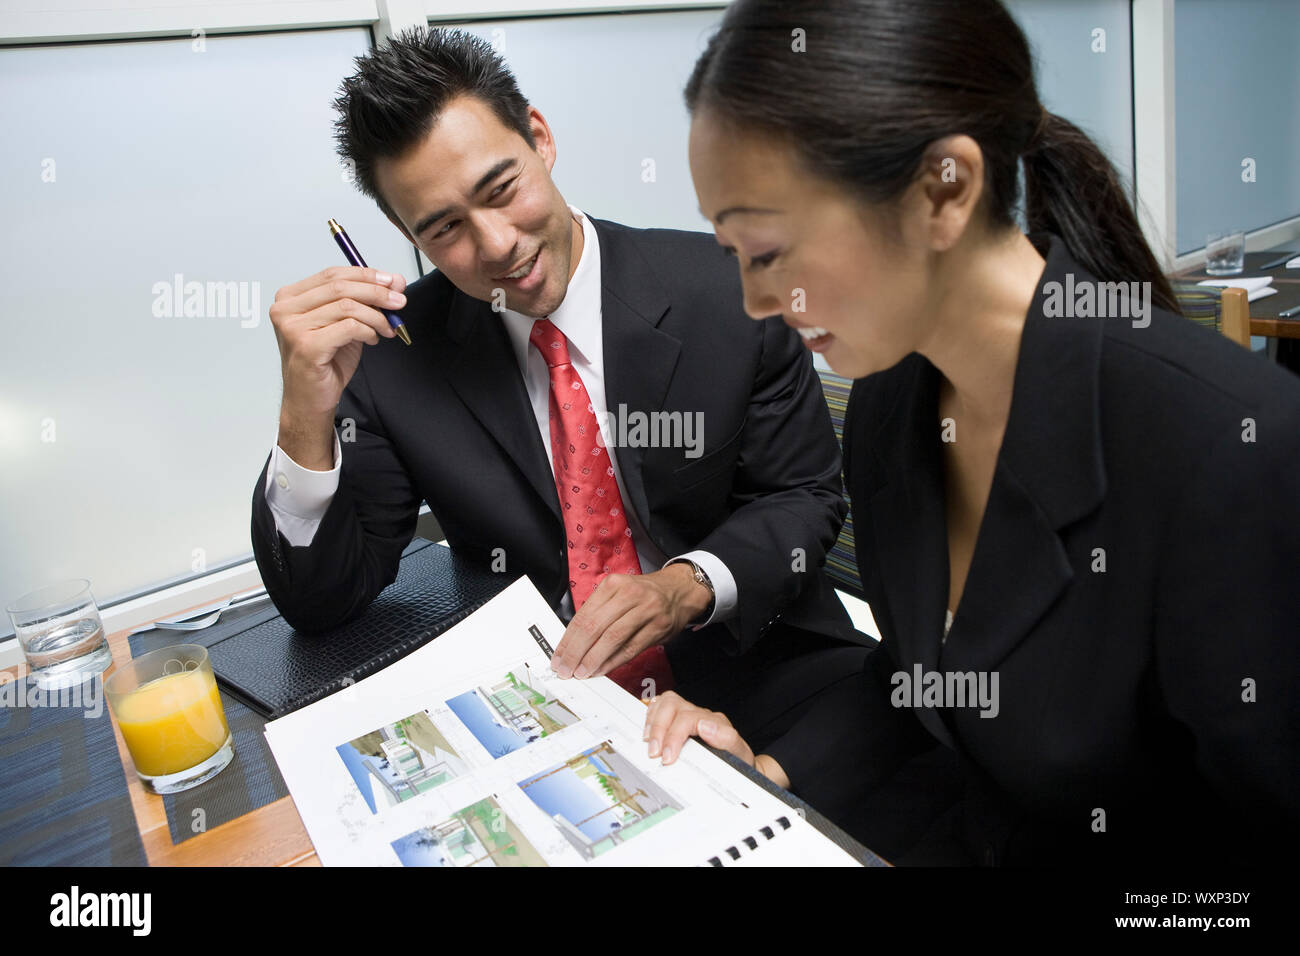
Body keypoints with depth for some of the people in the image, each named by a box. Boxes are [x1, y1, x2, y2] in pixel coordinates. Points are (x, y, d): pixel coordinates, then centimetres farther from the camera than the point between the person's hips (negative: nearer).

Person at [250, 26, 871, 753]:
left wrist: (688, 585, -20)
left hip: (747, 679, 0)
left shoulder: (730, 289, -9)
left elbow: (805, 496, -1)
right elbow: (321, 601, -5)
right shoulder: (395, 352, -6)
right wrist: (307, 416, -23)